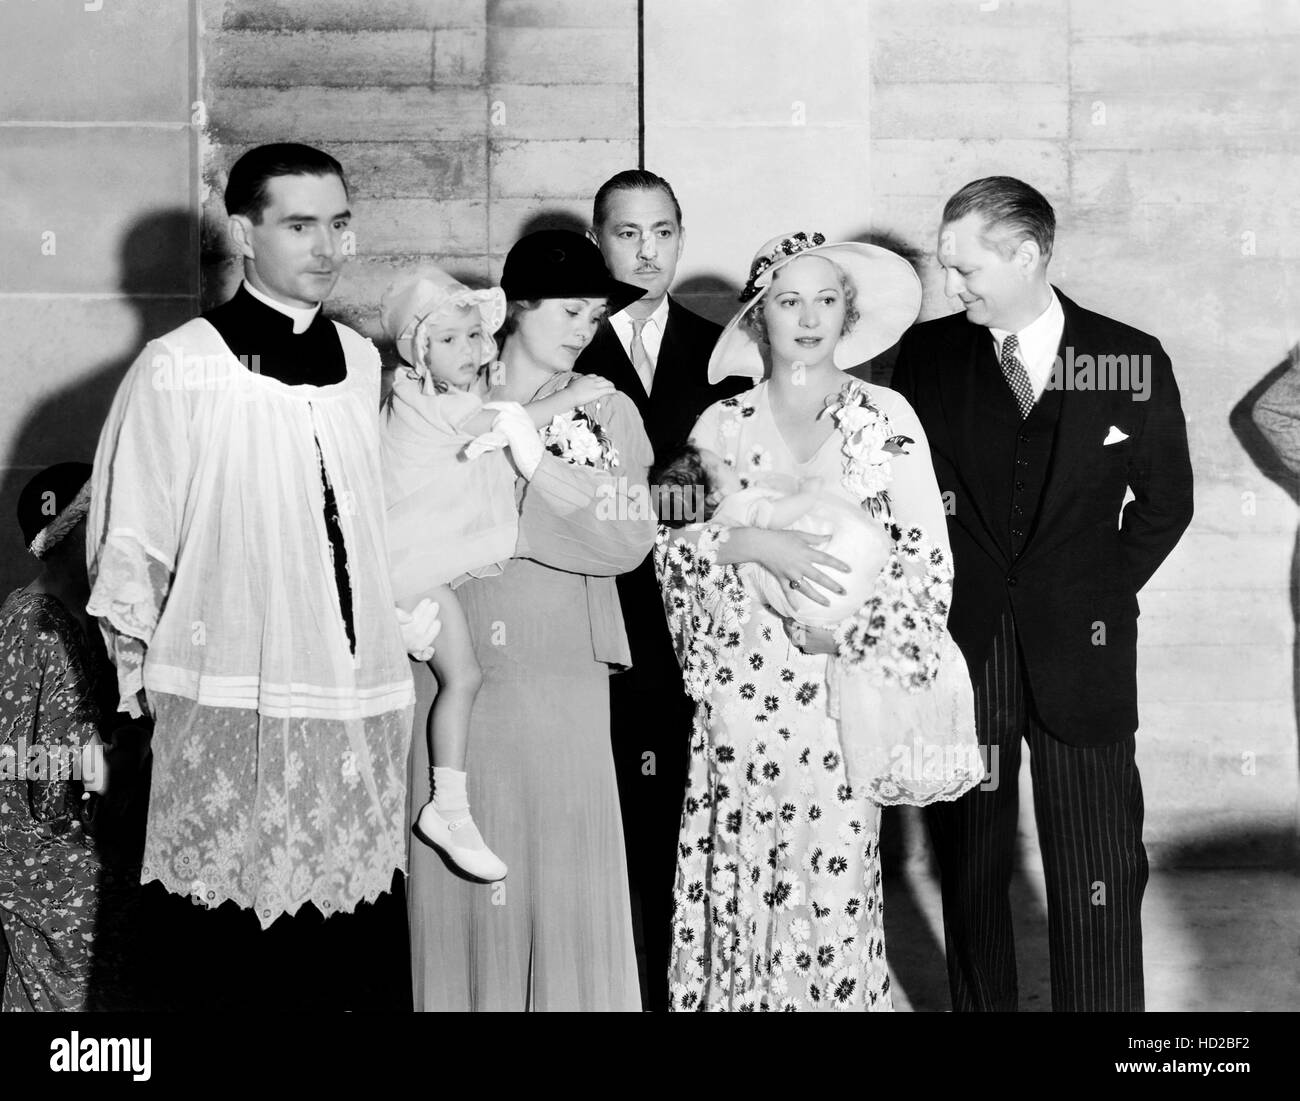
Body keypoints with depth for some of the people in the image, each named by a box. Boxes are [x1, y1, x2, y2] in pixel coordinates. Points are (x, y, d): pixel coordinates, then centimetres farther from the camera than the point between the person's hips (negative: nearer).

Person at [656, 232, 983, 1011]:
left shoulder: (885, 419, 4)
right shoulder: (721, 427, 8)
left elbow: (927, 556, 0)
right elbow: (671, 542, -1)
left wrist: (850, 634, -10)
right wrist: (757, 544, -16)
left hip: (844, 688, -1)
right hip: (741, 693, 1)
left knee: (835, 880, -3)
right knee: (742, 883, 2)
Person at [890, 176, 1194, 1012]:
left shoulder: (1132, 361, -1)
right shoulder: (929, 356, 1)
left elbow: (1166, 500, 9)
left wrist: (1103, 593, 6)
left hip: (1083, 657, -1)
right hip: (959, 648, 1)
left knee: (1100, 886, 0)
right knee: (969, 872, 9)